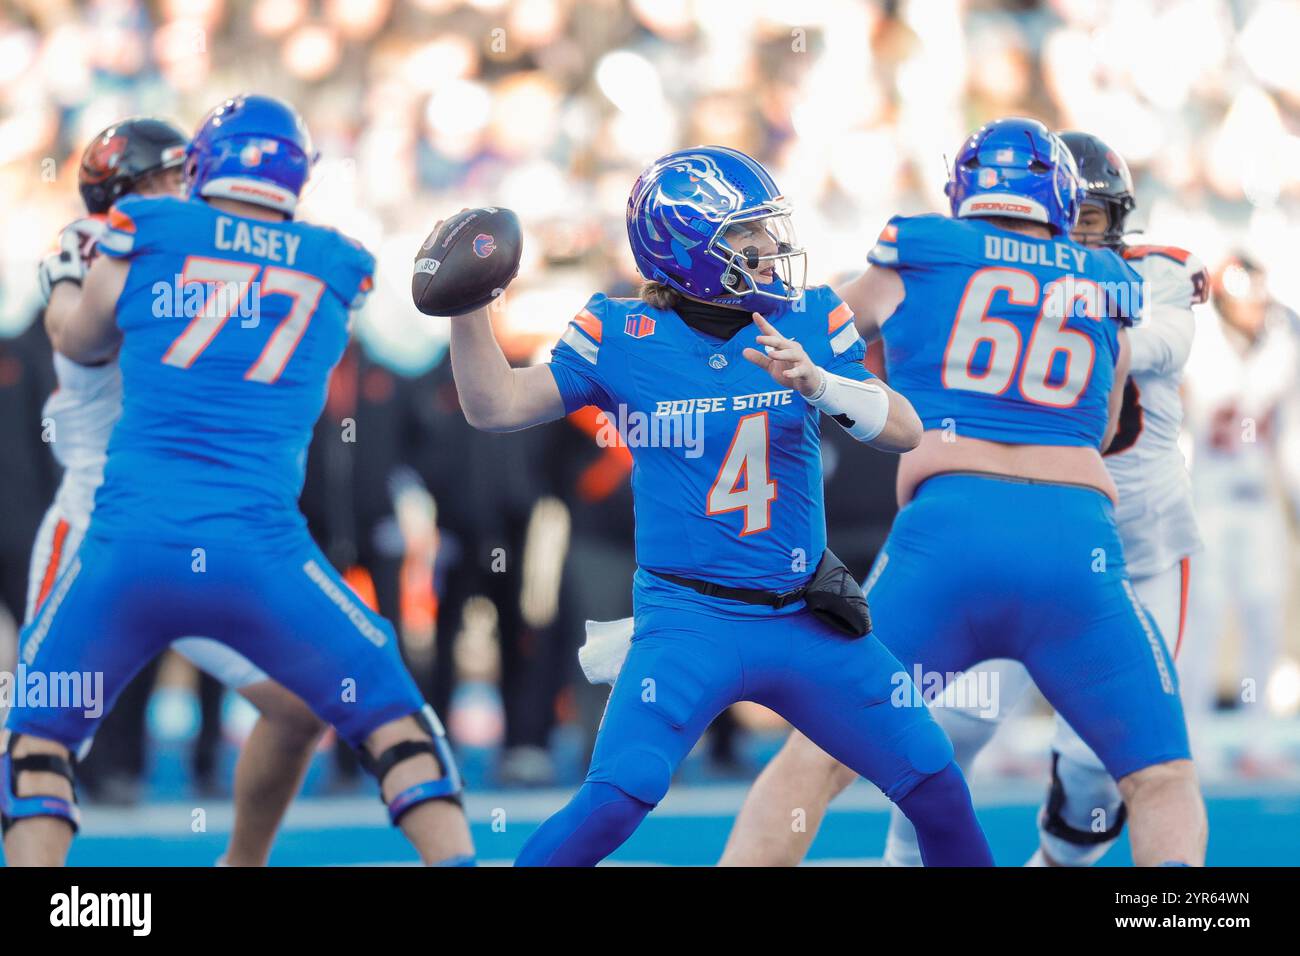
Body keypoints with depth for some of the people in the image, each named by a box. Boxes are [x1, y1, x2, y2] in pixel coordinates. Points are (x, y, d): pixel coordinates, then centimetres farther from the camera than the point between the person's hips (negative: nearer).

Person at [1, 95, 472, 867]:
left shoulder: (146, 239, 8)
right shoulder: (337, 275, 11)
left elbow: (78, 344, 24)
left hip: (130, 546, 0)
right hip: (261, 555, 1)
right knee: (388, 716, 17)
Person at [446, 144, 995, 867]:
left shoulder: (808, 321, 0)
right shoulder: (623, 337, -5)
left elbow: (906, 430, -6)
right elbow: (497, 406, -2)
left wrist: (818, 383, -24)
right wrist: (466, 307, -16)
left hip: (806, 617, 3)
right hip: (692, 621, -3)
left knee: (937, 786, 5)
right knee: (616, 799, -23)